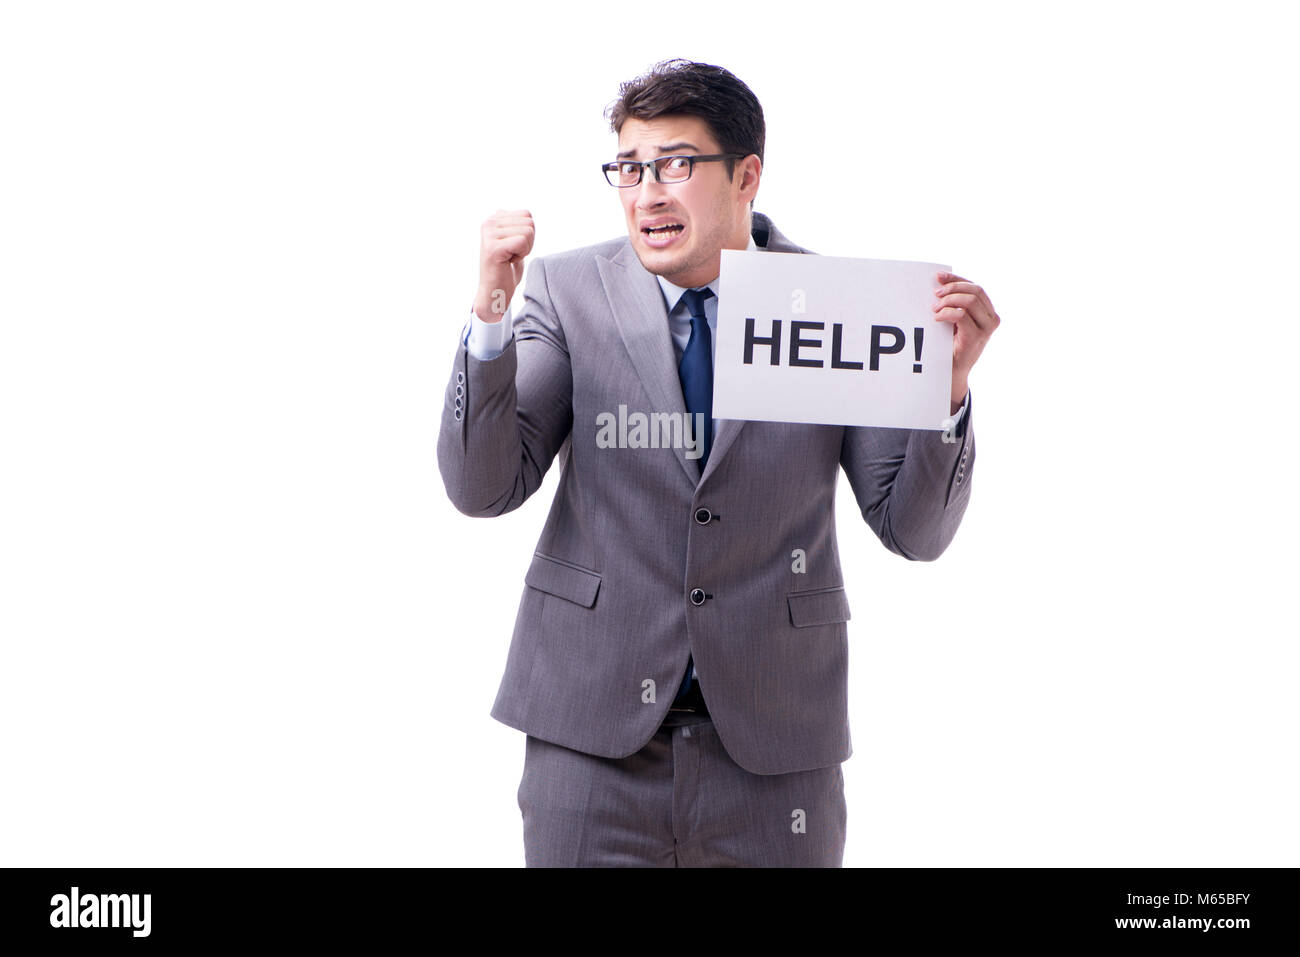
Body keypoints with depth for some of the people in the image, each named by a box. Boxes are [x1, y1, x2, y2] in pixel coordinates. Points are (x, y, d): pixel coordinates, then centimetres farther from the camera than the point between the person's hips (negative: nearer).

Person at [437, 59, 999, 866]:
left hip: (772, 750, 0)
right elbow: (482, 488, -7)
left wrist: (950, 384, -19)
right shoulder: (570, 291, -1)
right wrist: (490, 312, -18)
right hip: (593, 737, 0)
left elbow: (915, 530, -2)